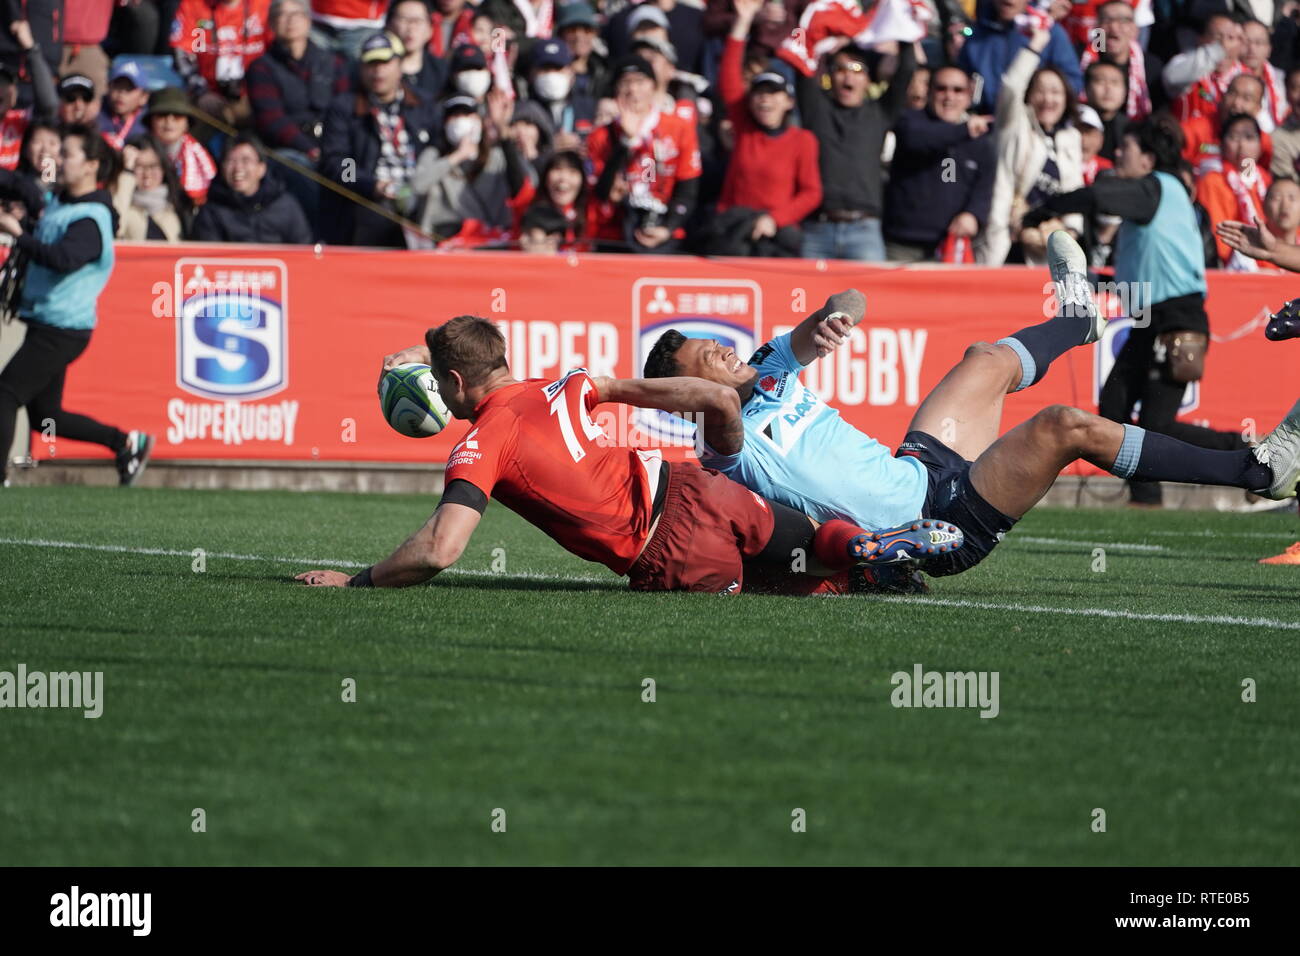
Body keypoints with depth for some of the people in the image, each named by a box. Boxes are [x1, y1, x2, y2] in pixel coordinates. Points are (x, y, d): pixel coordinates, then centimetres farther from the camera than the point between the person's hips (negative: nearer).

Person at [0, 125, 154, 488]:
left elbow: (62, 259, -37)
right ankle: (127, 442, 22)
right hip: (46, 324, 10)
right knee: (44, 415, 14)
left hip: (61, 331, -10)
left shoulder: (90, 220, -18)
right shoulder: (60, 203, 11)